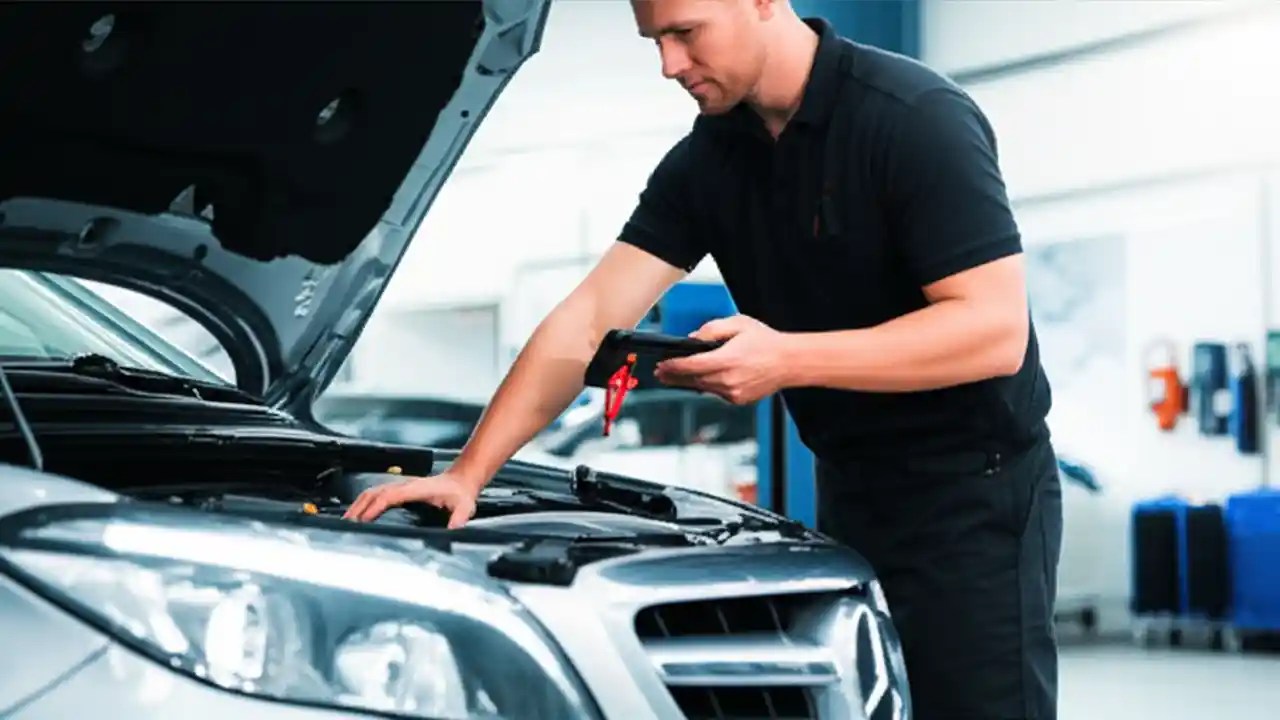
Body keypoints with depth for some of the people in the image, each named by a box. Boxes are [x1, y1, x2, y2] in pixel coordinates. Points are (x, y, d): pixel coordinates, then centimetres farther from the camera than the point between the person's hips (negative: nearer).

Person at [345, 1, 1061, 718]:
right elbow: (589, 320, 1)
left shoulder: (915, 117, -17)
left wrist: (787, 360, -29)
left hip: (973, 496, -7)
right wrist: (466, 474, -7)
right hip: (851, 493, 7)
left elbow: (997, 329, -23)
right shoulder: (707, 158, 3)